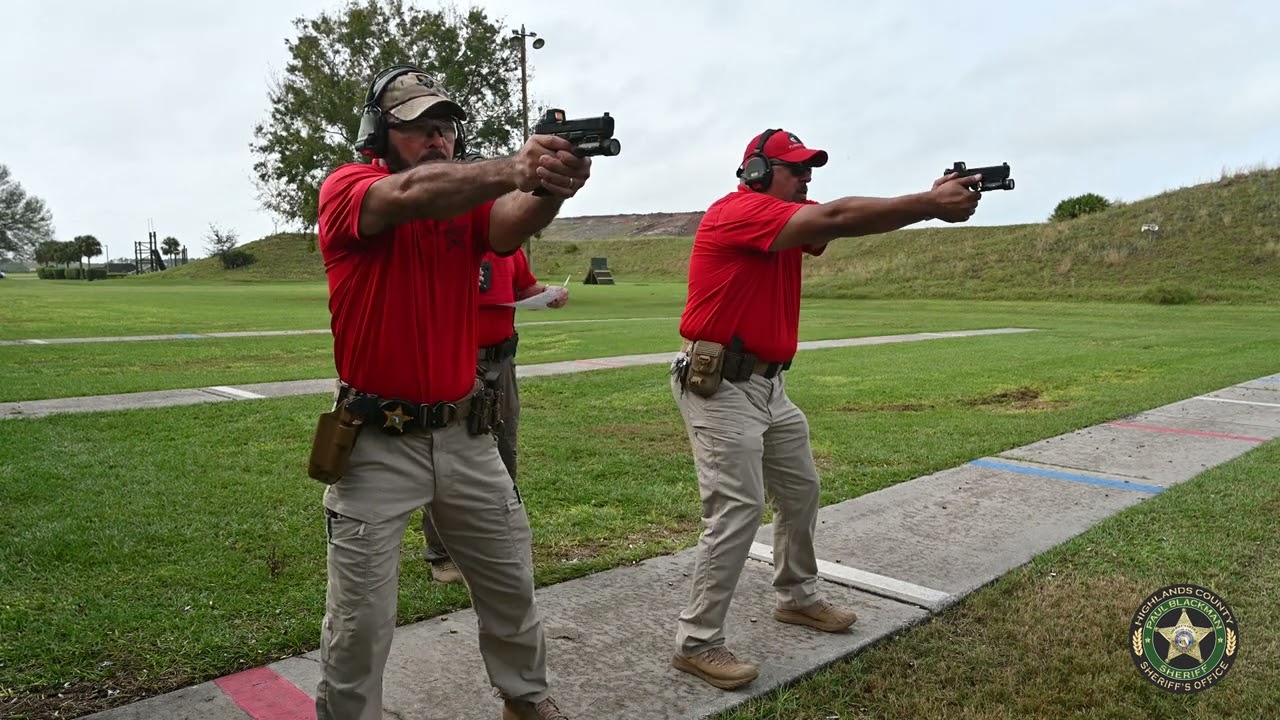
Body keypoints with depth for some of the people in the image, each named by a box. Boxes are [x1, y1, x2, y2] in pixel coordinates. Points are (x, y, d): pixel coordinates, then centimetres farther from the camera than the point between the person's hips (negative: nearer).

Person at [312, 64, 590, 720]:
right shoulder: (345, 188, -7)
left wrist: (549, 185, -42)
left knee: (512, 586, 17)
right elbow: (412, 195, -30)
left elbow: (514, 219, -20)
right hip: (375, 444, -4)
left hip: (465, 436, 5)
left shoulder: (468, 195, 4)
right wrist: (510, 169, -45)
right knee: (360, 621, 3)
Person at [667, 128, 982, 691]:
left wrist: (929, 200, -16)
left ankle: (796, 597, 38)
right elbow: (837, 219, -25)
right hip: (721, 387, -10)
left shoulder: (786, 222, 12)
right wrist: (930, 205, -24)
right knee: (738, 511, -11)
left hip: (768, 385, 10)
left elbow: (848, 222, -2)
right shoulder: (738, 211, -15)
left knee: (801, 493, 18)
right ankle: (696, 642, 2)